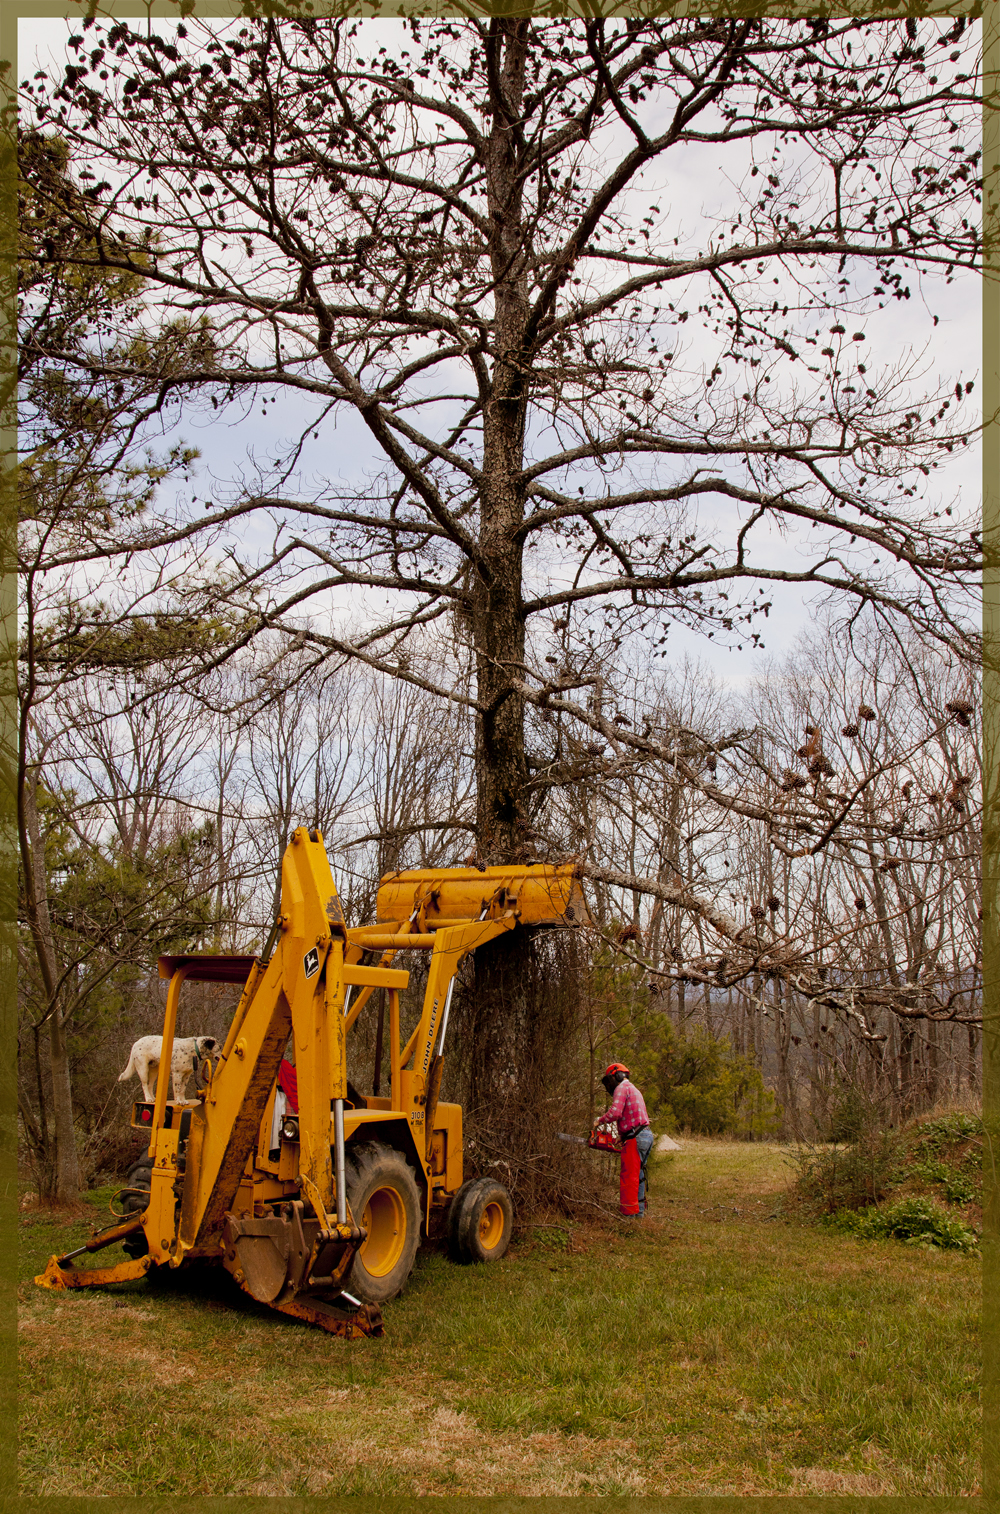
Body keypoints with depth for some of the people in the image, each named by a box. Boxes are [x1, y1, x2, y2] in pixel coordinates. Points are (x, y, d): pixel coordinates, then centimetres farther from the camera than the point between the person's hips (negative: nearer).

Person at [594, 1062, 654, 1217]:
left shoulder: (622, 1088, -5)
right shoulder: (633, 1090, 26)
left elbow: (615, 1112, -19)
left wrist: (600, 1120, -3)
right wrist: (621, 1137, 20)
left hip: (635, 1137, -10)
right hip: (646, 1135, 10)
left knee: (629, 1176, -7)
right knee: (637, 1175, 16)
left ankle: (629, 1212, -7)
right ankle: (639, 1209, 21)